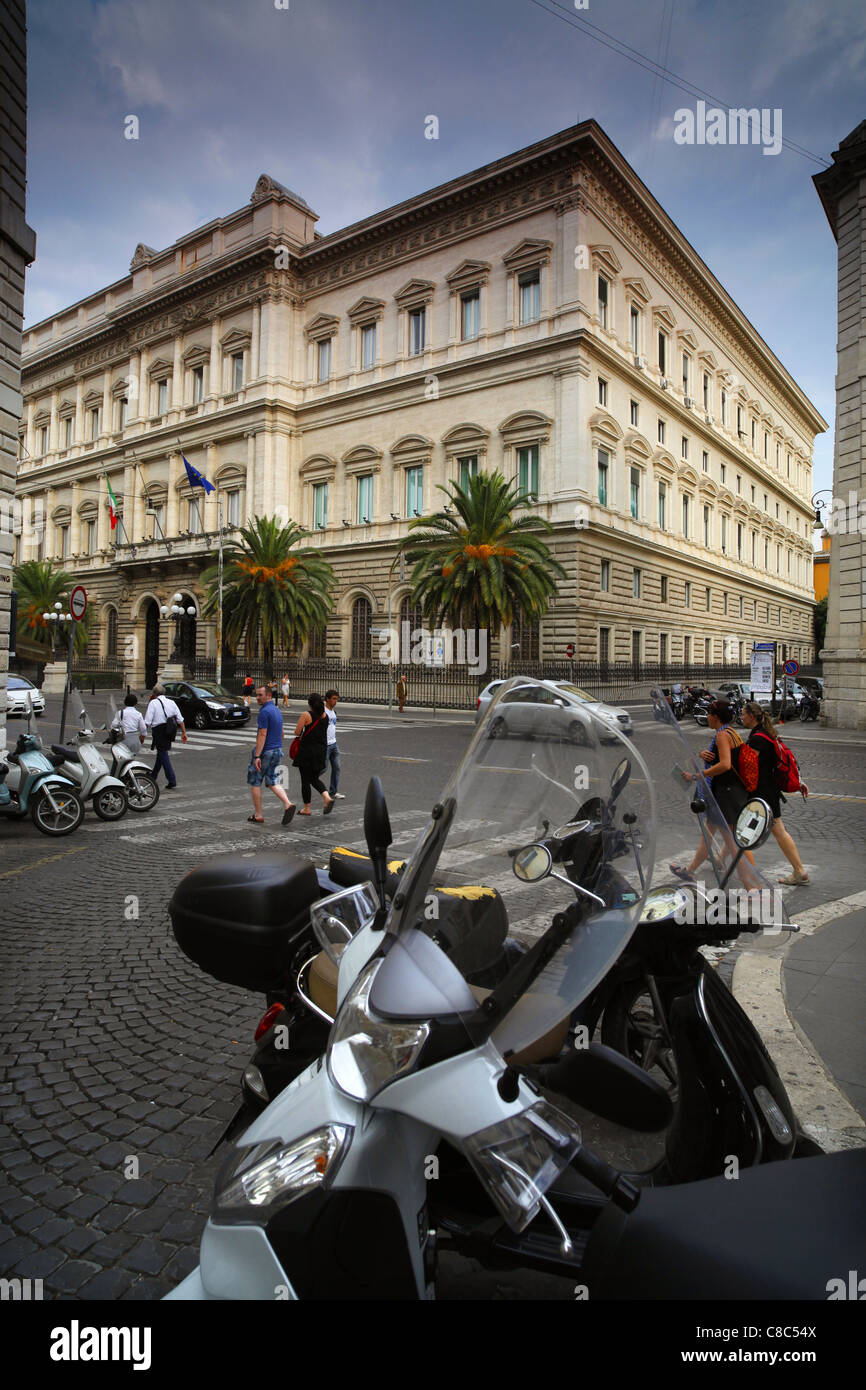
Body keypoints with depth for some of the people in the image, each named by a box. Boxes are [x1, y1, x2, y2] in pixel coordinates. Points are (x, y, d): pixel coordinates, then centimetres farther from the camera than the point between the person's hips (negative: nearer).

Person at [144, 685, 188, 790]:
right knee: (161, 753, 20)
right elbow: (180, 719, 8)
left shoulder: (153, 703, -4)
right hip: (169, 731, 6)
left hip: (159, 730, -6)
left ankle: (172, 781, -11)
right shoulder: (171, 702, 12)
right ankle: (153, 777, 36)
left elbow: (147, 722, -10)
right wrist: (184, 732, 12)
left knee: (163, 755, -5)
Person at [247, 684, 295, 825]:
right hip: (277, 751, 8)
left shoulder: (264, 712, -17)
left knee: (254, 782, 7)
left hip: (264, 751, -8)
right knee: (273, 782, 12)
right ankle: (288, 804, -11)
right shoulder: (277, 710, 12)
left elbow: (262, 735, -23)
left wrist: (257, 756, -24)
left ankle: (258, 815, 10)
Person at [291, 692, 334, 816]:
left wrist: (302, 733, 8)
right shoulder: (325, 716, 4)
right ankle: (327, 797, -4)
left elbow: (297, 732, -11)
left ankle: (307, 809, 13)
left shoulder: (306, 715, -13)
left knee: (305, 780, 6)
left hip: (307, 751, -6)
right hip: (321, 751, 6)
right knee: (315, 778, 19)